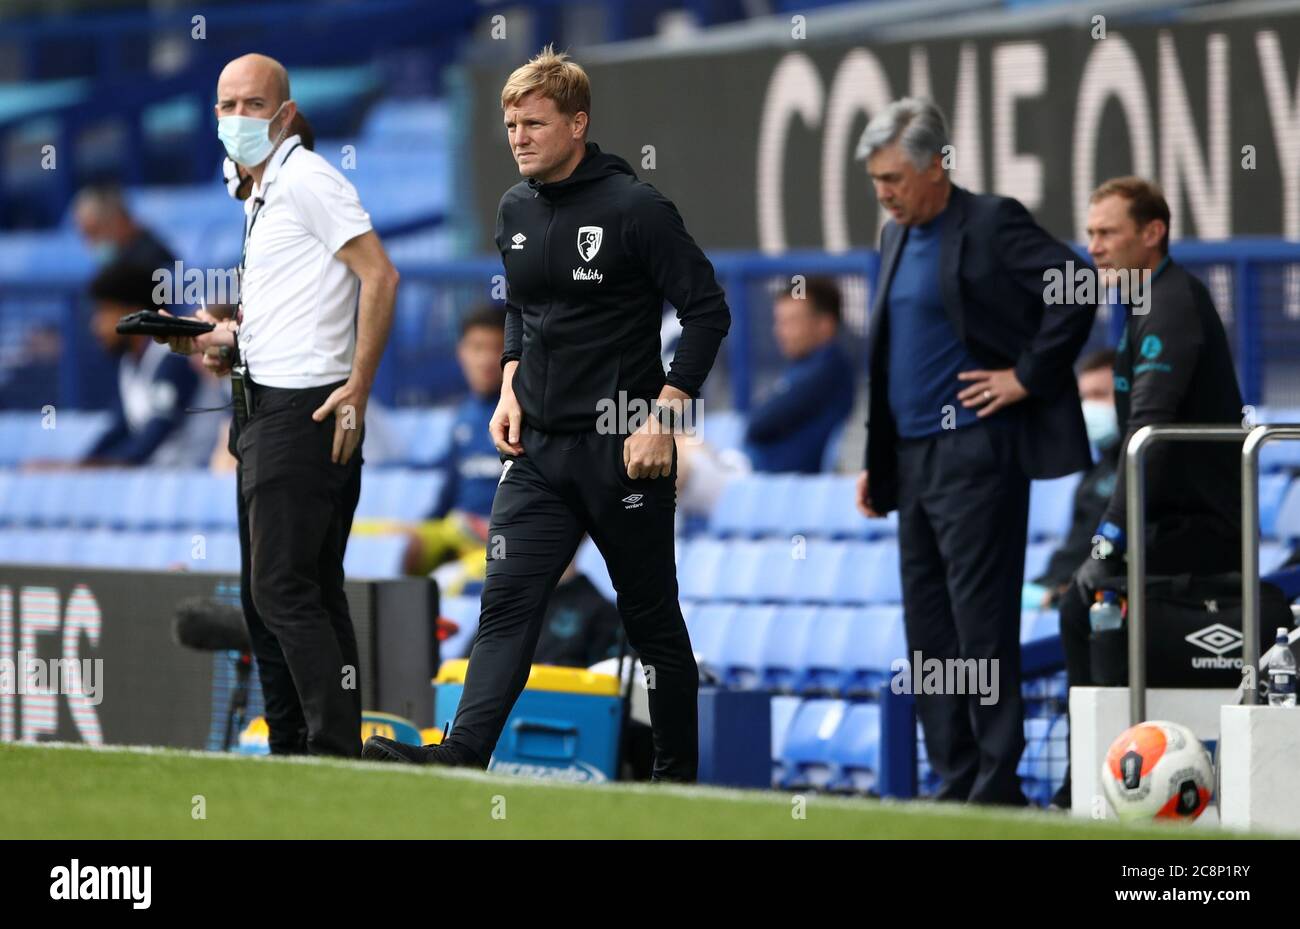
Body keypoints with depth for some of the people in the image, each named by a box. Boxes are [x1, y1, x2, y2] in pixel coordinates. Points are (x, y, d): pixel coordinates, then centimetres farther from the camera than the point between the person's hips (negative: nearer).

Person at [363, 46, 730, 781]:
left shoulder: (635, 209, -11)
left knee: (652, 619, 5)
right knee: (508, 603, -8)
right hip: (538, 447, 6)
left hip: (623, 450, -6)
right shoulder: (516, 212, 9)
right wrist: (512, 386, 10)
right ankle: (465, 755, -20)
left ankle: (678, 770, 16)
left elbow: (707, 311, -11)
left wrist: (664, 414, -16)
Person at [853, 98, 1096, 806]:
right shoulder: (896, 237, 17)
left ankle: (997, 786, -5)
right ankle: (955, 783, 12)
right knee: (928, 630, 8)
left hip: (975, 451, -9)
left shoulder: (991, 225, -8)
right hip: (913, 457, 9)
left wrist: (1028, 376, -14)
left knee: (980, 622, -8)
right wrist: (875, 464, 18)